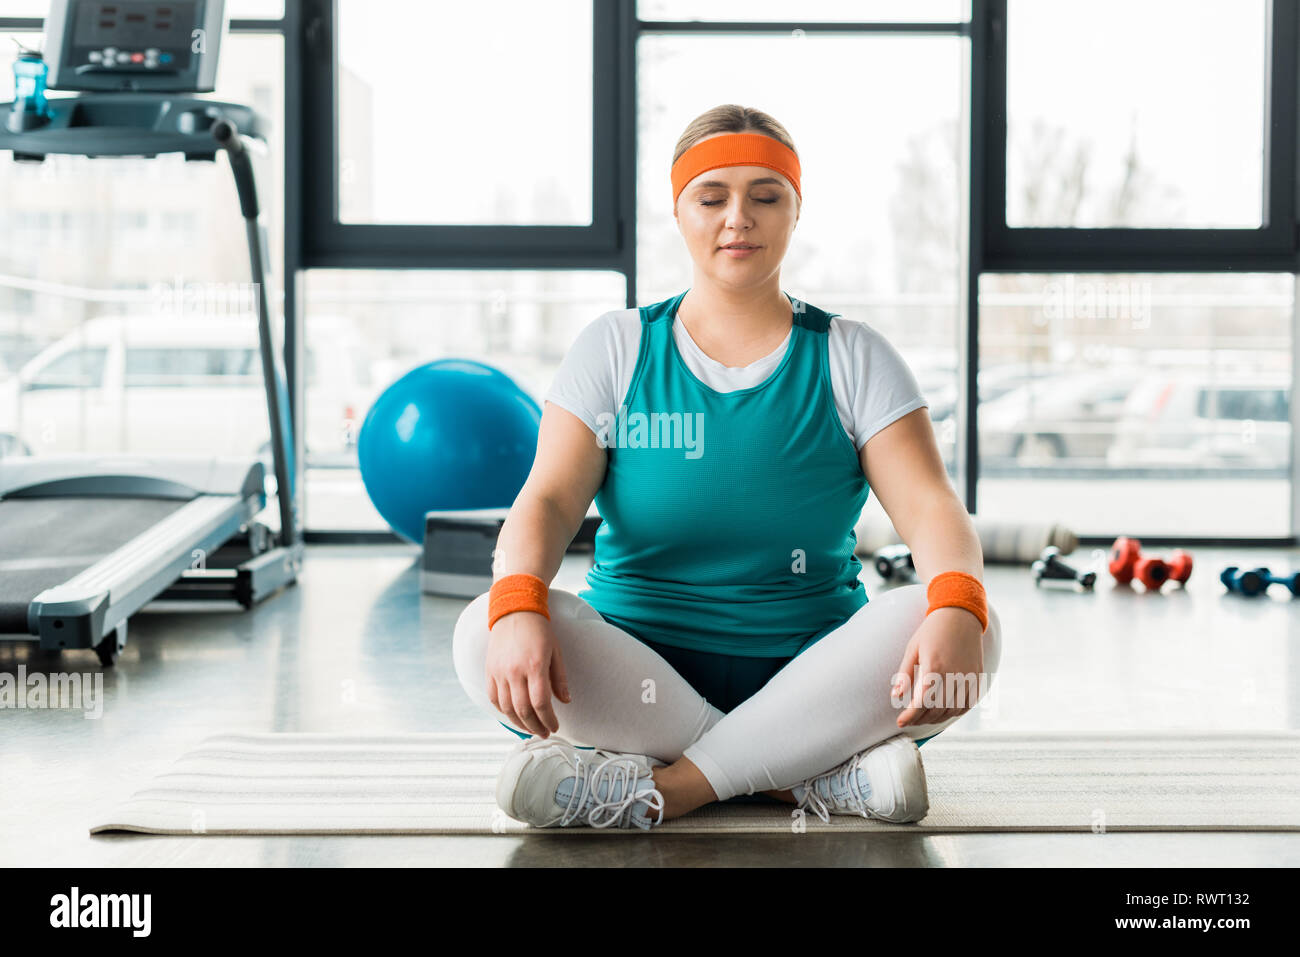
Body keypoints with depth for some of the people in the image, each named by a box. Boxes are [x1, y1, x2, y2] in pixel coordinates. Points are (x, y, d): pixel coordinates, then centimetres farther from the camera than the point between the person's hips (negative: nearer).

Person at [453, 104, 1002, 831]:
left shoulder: (852, 357, 6)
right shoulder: (616, 348, 6)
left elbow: (930, 507, -7)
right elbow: (549, 500, -6)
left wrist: (956, 612, -30)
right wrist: (518, 608, -29)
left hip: (810, 680, 0)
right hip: (639, 675, 0)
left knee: (975, 630, -28)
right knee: (485, 633, -29)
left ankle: (660, 789, -27)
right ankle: (822, 780, -26)